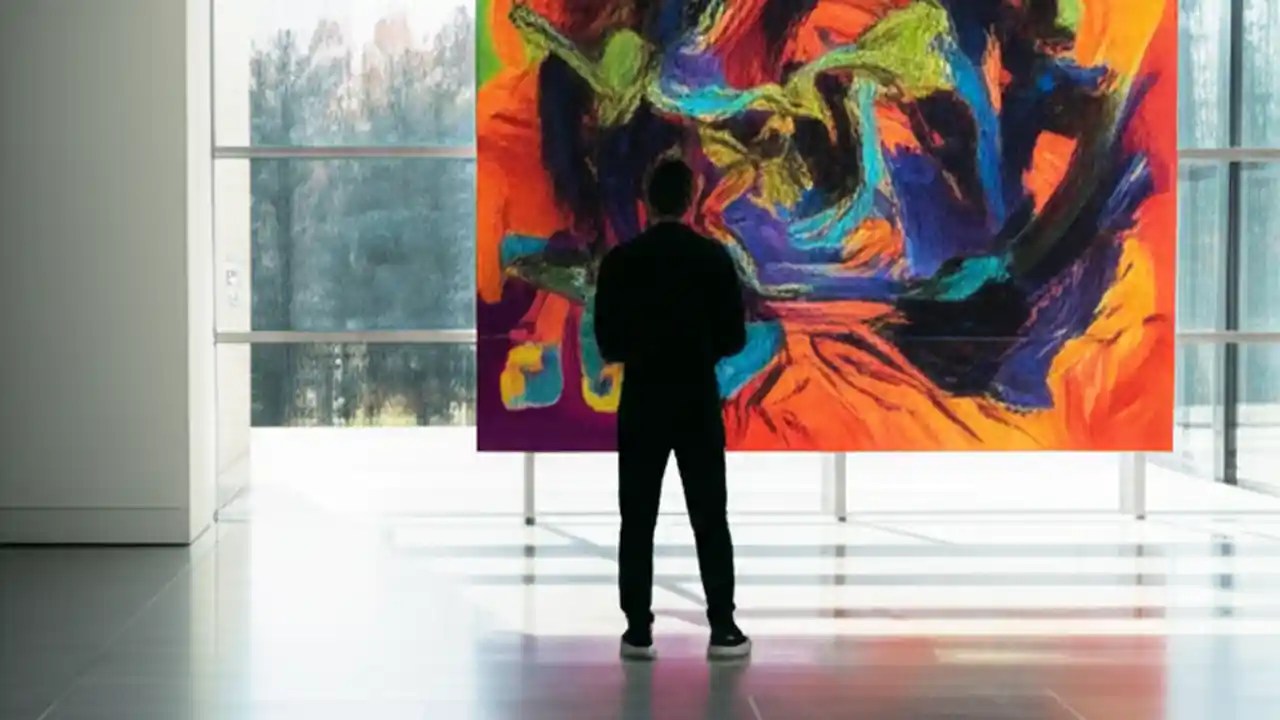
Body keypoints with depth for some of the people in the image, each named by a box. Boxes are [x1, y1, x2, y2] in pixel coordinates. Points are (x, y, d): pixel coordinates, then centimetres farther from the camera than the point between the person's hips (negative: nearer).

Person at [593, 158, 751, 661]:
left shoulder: (621, 260, -4)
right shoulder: (714, 257, -4)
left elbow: (607, 342, -2)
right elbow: (734, 337, -2)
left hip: (642, 403, 0)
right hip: (698, 403, 0)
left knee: (638, 521, 6)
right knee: (710, 519, 5)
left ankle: (638, 632, 5)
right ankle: (723, 630, 4)